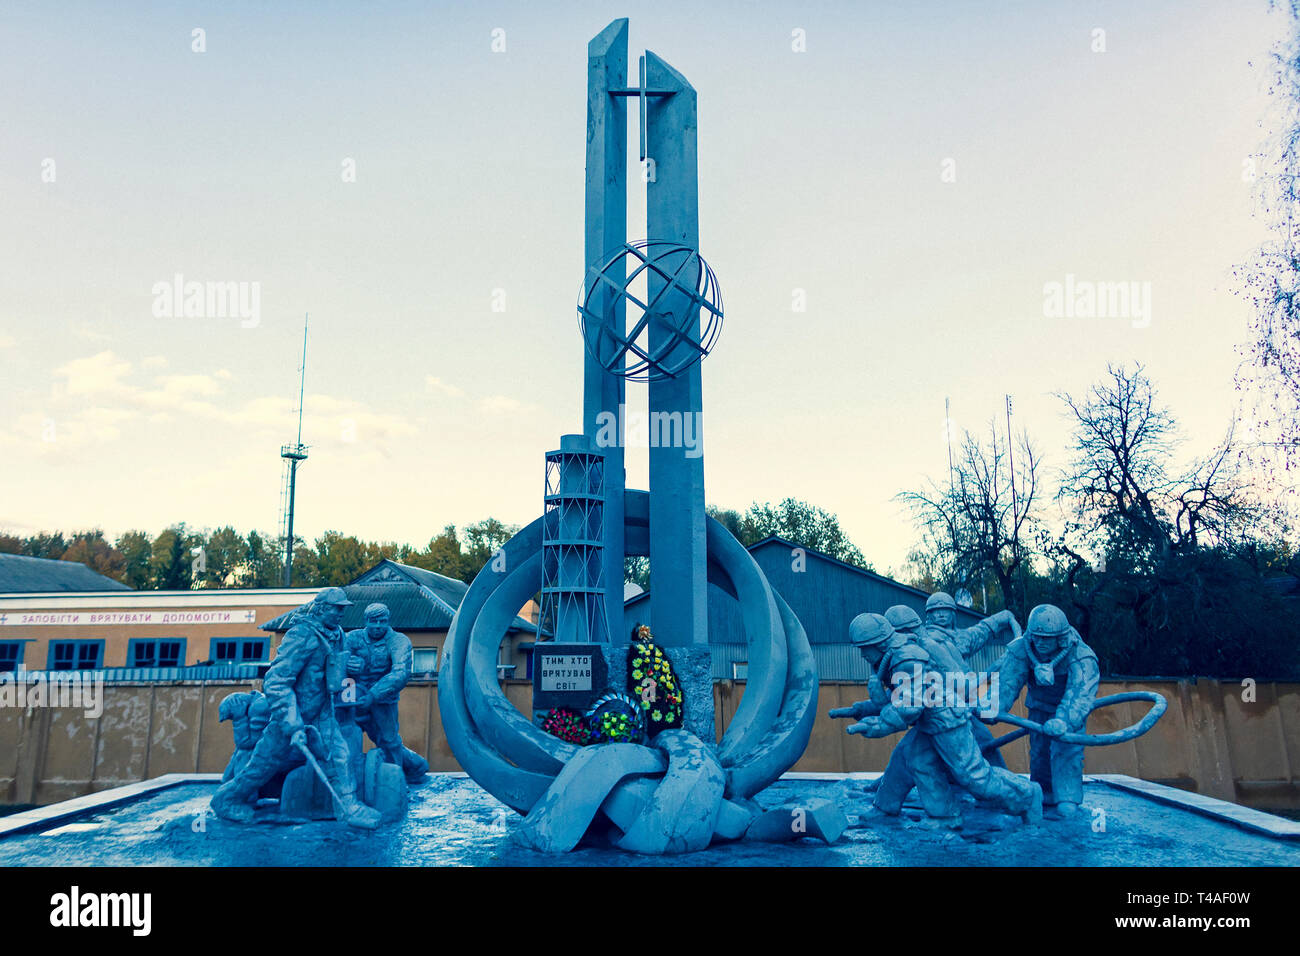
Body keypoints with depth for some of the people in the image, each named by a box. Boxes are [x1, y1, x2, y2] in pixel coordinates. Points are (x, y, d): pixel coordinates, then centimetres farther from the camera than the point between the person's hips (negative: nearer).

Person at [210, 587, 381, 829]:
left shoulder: (335, 636, 0)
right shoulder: (302, 636, -25)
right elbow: (275, 683, -29)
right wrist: (293, 727, -34)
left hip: (320, 713, 7)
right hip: (291, 712, -7)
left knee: (338, 753, -6)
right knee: (265, 761, 9)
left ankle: (347, 806, 0)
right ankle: (226, 799, 31)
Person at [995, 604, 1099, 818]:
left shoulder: (1081, 657, -36)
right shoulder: (1022, 649, -26)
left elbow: (1080, 693, -48)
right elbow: (1007, 680, -30)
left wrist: (1064, 720, -65)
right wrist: (996, 707, -46)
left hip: (1069, 707, -3)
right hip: (1040, 705, 3)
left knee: (1067, 749, -16)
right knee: (1039, 749, 5)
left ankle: (1067, 800, -9)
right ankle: (1045, 798, 19)